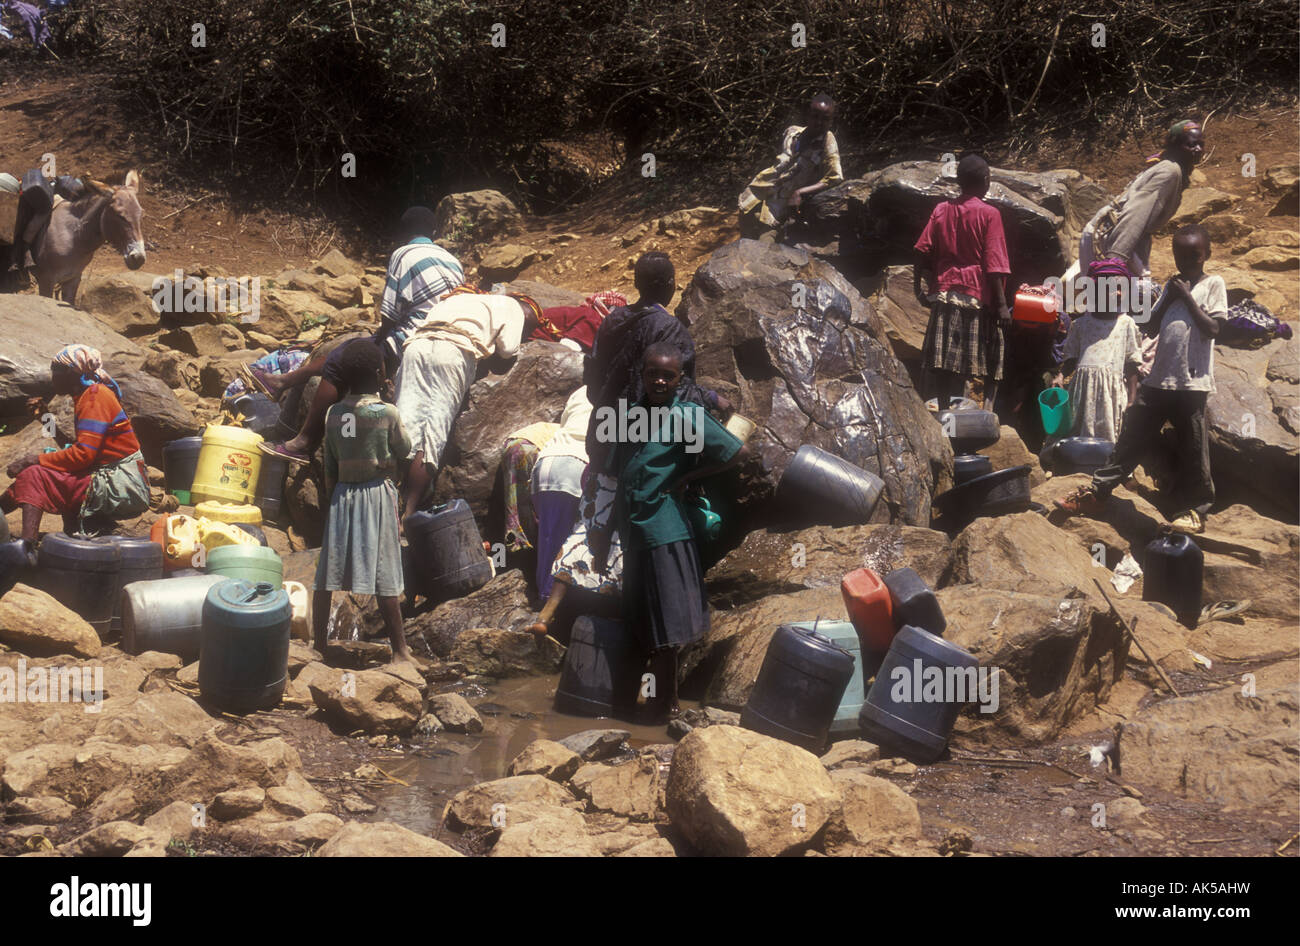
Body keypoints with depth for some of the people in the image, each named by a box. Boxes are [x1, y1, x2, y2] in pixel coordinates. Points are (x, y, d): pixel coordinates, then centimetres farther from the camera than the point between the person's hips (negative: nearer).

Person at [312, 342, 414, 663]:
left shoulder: (333, 414, 2)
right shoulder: (386, 413, -11)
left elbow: (329, 467, 7)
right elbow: (404, 451, 4)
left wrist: (331, 500, 16)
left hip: (342, 493, 4)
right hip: (378, 492, -4)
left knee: (328, 573, 7)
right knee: (385, 576, -1)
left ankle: (318, 644, 13)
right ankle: (400, 649, 3)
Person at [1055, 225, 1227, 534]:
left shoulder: (1213, 284, 0)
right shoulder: (1173, 285, 16)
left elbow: (1212, 328, -10)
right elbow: (1152, 324, 12)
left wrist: (1187, 297, -9)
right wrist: (1170, 298, -1)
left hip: (1192, 382, -5)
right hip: (1158, 378, 5)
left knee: (1192, 449, 0)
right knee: (1132, 436, 8)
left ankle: (1195, 509, 10)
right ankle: (1096, 491, 12)